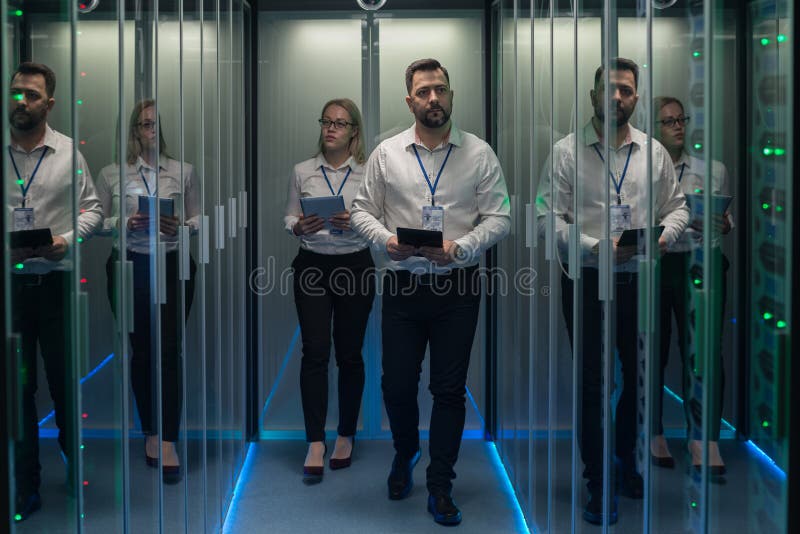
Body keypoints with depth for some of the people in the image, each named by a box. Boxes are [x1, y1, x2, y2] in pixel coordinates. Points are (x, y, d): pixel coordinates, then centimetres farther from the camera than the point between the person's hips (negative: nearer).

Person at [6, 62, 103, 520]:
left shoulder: (69, 152, 3)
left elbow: (92, 208, 5)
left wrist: (68, 239, -11)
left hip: (57, 277, 0)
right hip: (8, 279, 1)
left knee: (65, 377, 9)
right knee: (17, 384, 6)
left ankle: (75, 462, 31)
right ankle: (25, 486, 16)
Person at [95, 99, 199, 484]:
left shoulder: (183, 172, 6)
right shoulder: (112, 174, 6)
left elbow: (198, 218, 9)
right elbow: (97, 223, 6)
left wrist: (181, 226, -12)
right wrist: (125, 223, -12)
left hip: (173, 267, -1)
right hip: (130, 267, 1)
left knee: (170, 351, -8)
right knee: (141, 351, 8)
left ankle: (167, 442, -7)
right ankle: (151, 432, 22)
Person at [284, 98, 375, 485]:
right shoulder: (302, 171, 6)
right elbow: (289, 217, 9)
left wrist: (356, 224, -18)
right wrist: (299, 227, -13)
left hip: (355, 266, 0)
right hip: (312, 266, 0)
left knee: (349, 354, 7)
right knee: (315, 352, -8)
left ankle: (346, 436, 22)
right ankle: (315, 444, -6)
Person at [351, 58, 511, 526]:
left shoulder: (480, 153, 0)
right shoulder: (386, 153, 3)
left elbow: (498, 216, -3)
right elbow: (362, 210, 7)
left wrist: (460, 247, -18)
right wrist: (385, 239, -12)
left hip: (458, 286, -1)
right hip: (403, 285, 1)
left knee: (450, 389, 4)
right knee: (397, 383, 9)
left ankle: (441, 487, 18)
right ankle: (405, 453, 39)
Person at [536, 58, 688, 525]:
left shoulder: (654, 152, 8)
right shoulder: (567, 151, -2)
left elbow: (677, 207, 13)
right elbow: (549, 218, -8)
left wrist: (666, 234, -8)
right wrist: (595, 247, -19)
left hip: (642, 281, 3)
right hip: (588, 280, -3)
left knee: (643, 378, 11)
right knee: (593, 382, 3)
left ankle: (630, 465, 31)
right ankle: (599, 483, 16)